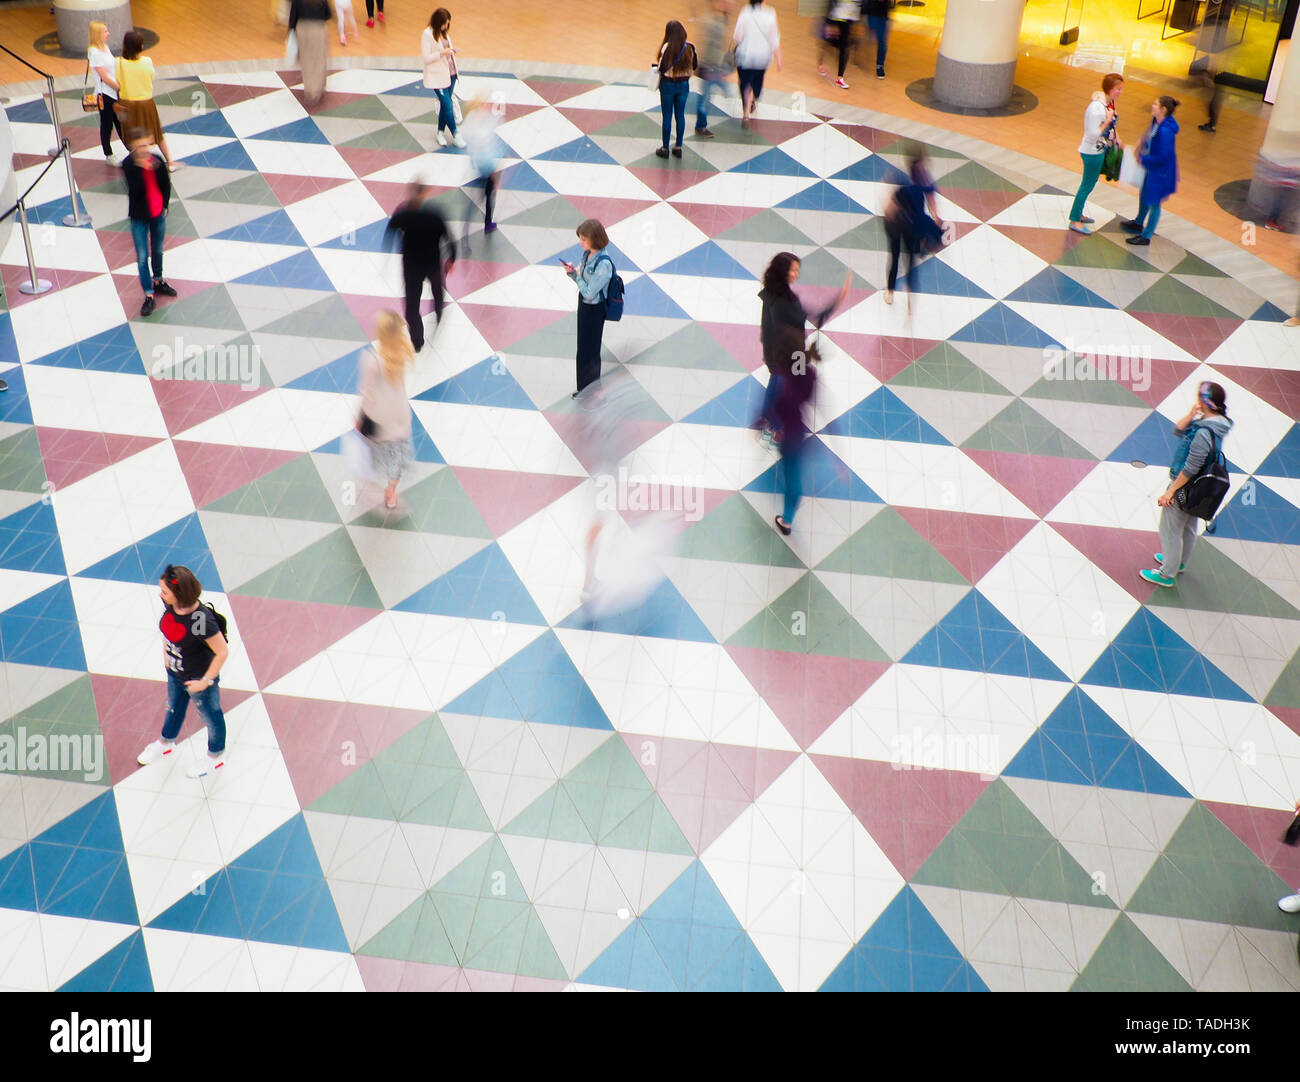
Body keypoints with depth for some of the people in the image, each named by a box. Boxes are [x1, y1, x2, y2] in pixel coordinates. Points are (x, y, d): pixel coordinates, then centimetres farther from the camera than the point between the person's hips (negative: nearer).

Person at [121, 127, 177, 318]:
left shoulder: (156, 160, -9)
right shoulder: (128, 164, -19)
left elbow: (166, 184, 4)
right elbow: (135, 191, -29)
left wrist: (164, 206, 2)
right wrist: (142, 169, -37)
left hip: (158, 214, 4)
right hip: (139, 218, -3)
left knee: (157, 251, 23)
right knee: (142, 257, -1)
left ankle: (158, 281, 45)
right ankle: (149, 294, 7)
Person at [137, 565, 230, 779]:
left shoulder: (201, 620, -39)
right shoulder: (170, 605, -18)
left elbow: (222, 652, -29)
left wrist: (205, 681, -21)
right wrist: (166, 653, 5)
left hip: (199, 679, -7)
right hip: (175, 673, 7)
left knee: (210, 717, 20)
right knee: (174, 707, 32)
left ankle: (216, 756, 45)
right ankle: (166, 743, 60)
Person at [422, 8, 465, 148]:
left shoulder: (443, 32, 8)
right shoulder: (427, 34, -16)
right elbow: (426, 58, -18)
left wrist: (451, 51, 7)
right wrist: (442, 53, -26)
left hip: (450, 73, 7)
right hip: (438, 76, -7)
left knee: (445, 104, 13)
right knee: (448, 105, -6)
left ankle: (441, 132, 27)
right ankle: (455, 134, 7)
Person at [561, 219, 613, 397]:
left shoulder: (603, 265, -30)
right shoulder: (587, 254, -3)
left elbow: (589, 293, -26)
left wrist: (577, 274, -14)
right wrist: (572, 272, -11)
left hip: (594, 310, -9)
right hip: (584, 304, 9)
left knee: (588, 349, 5)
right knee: (585, 345, 20)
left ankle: (587, 389, 22)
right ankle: (591, 385, 36)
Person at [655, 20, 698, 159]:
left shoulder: (667, 47, -18)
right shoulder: (690, 47, -7)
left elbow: (662, 68, -20)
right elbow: (695, 66, 2)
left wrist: (655, 65, 1)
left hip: (668, 84, -3)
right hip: (684, 84, 3)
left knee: (667, 116, 6)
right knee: (680, 115, 14)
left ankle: (665, 148, 13)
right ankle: (678, 147, 19)